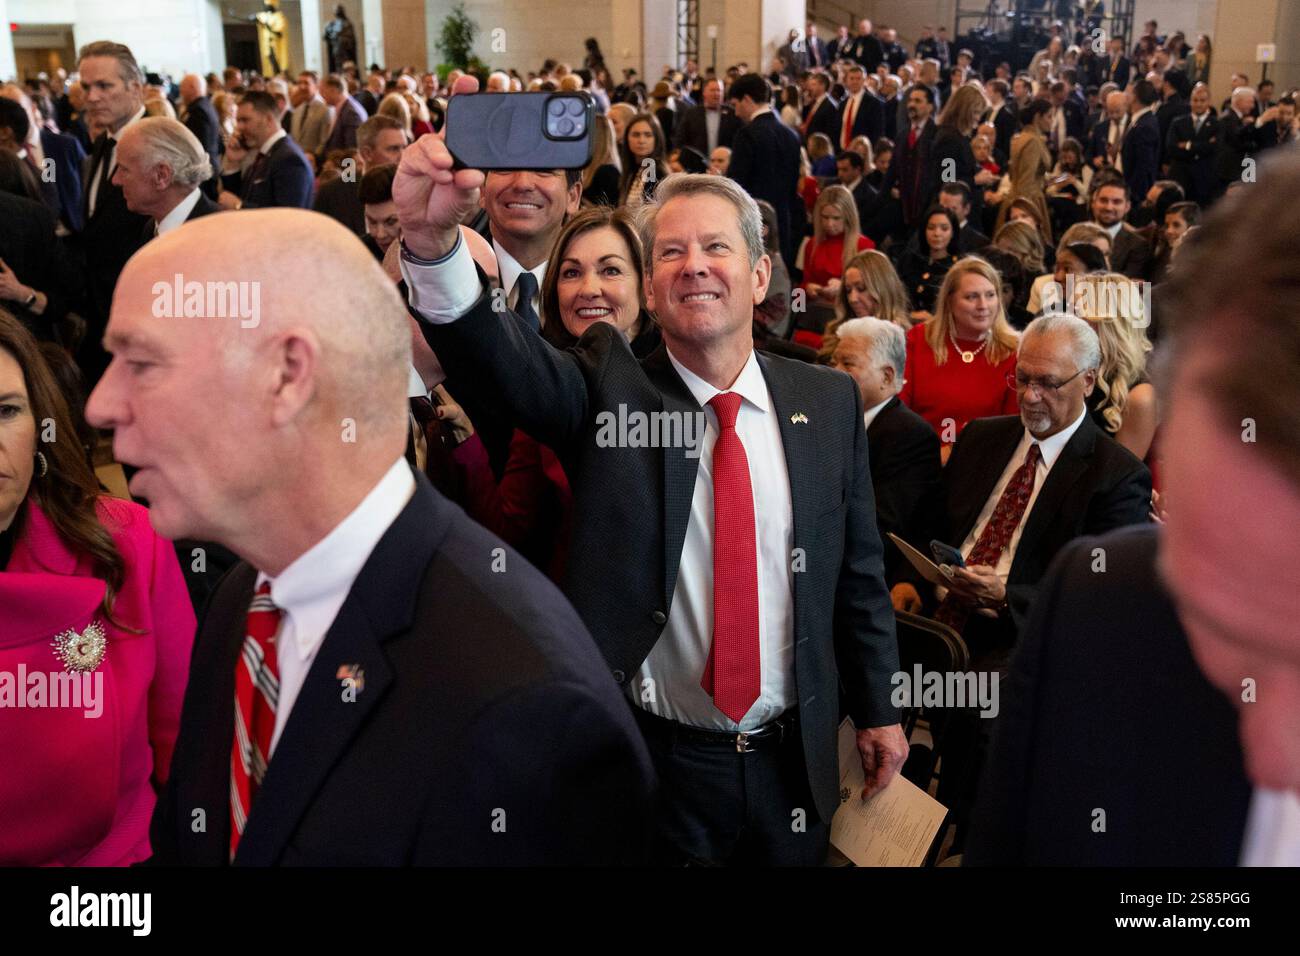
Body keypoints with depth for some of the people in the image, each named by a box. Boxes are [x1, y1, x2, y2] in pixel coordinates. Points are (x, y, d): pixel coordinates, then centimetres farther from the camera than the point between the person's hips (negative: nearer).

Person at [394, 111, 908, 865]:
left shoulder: (829, 401, -1)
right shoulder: (607, 388, -8)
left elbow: (859, 570, 5)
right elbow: (496, 349, -28)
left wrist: (878, 708, 10)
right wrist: (432, 235, -46)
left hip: (793, 761, 3)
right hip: (653, 765, -2)